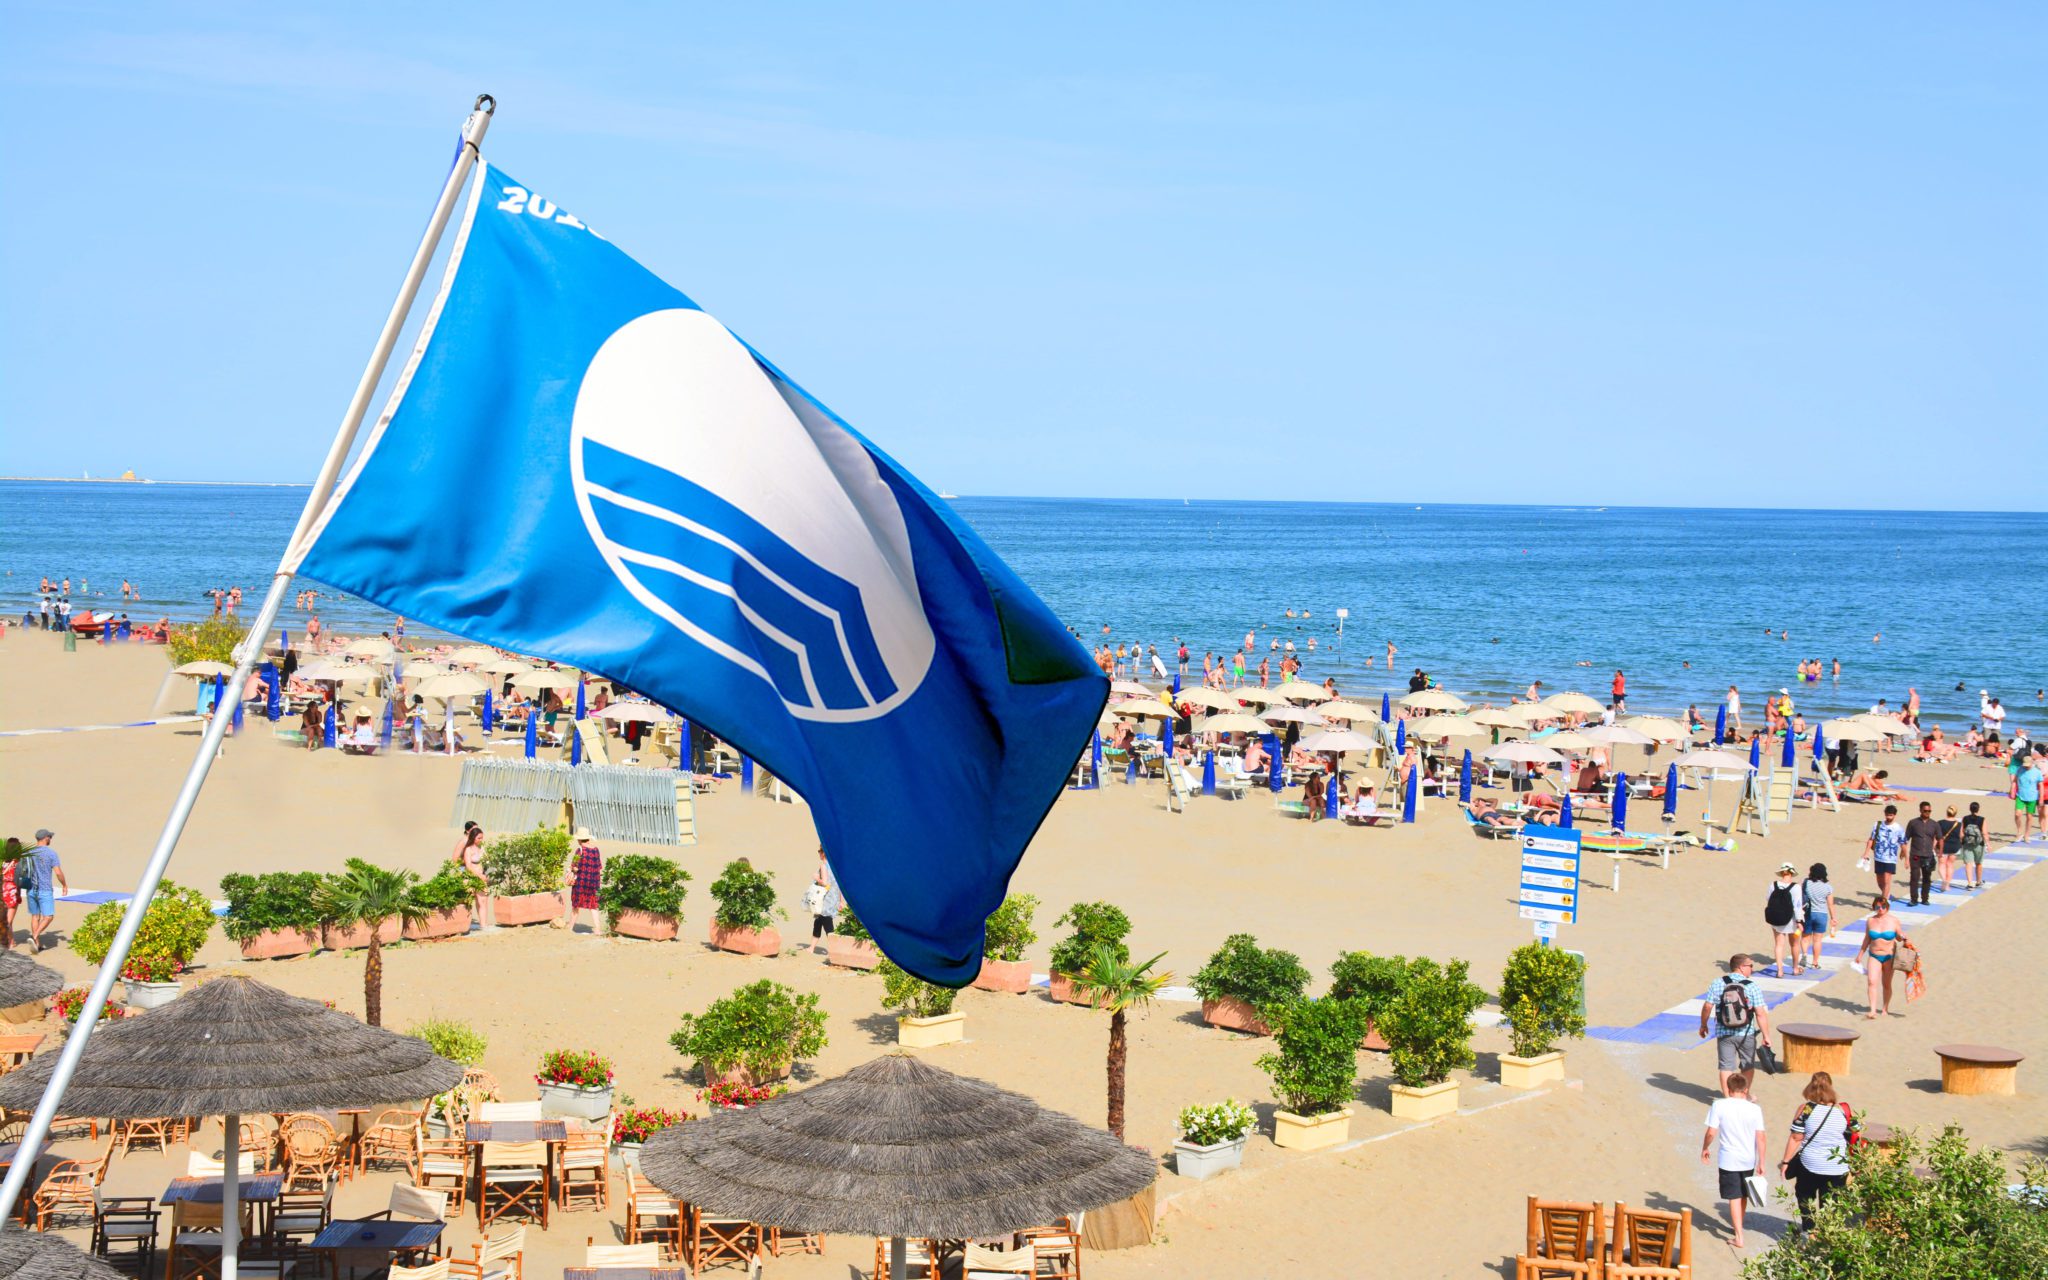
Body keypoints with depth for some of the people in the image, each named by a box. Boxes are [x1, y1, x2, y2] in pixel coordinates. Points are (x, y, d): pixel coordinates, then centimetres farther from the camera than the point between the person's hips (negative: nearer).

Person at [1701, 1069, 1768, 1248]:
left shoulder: (1719, 1106, -12)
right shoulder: (1754, 1109, -7)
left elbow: (1711, 1133, -11)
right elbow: (1760, 1137, -6)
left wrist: (1705, 1148, 7)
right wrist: (1761, 1162, 2)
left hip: (1728, 1159, -3)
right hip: (1748, 1159, 3)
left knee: (1734, 1198, 3)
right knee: (1743, 1195, 22)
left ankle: (1739, 1236, -1)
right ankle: (1737, 1224, 43)